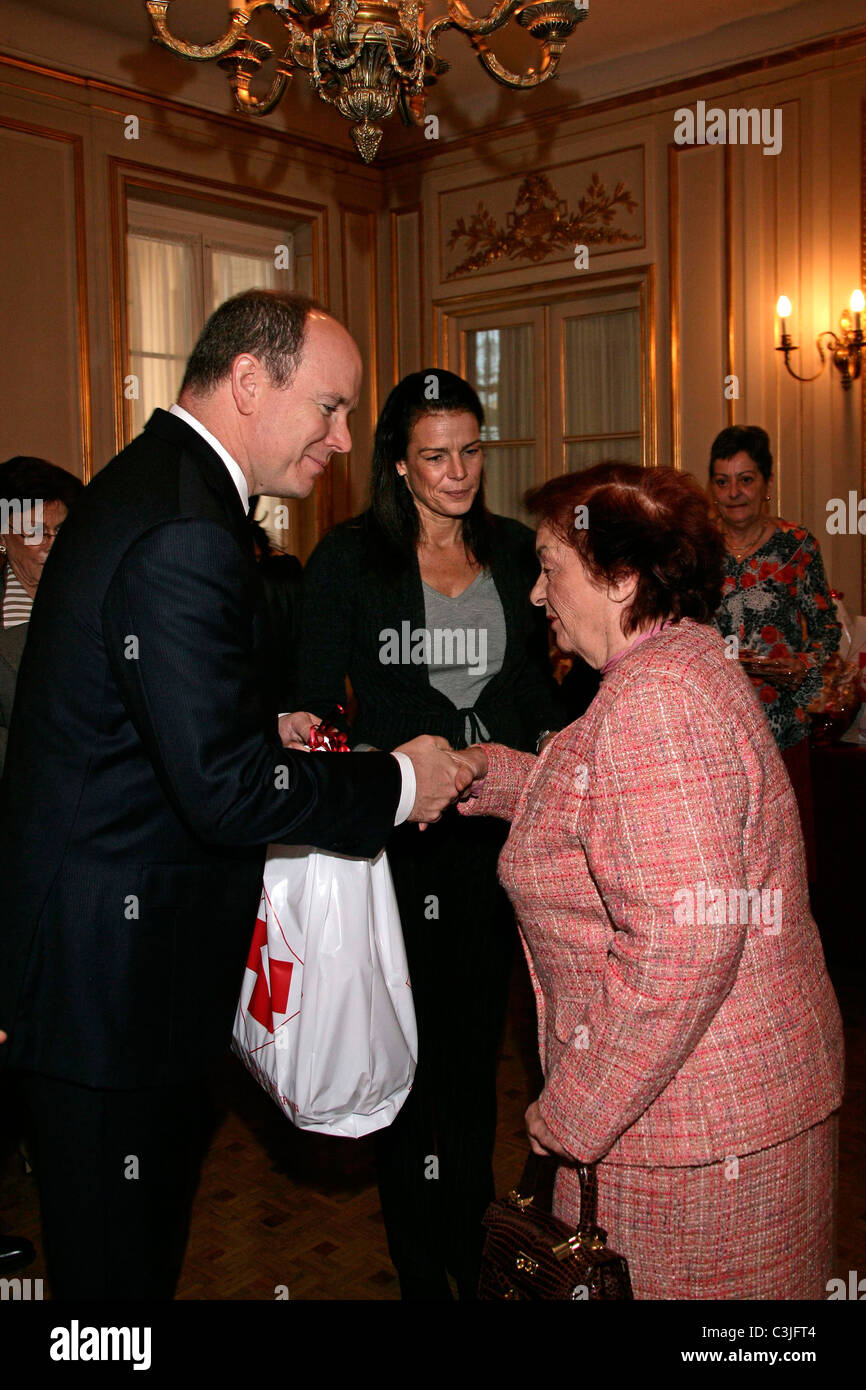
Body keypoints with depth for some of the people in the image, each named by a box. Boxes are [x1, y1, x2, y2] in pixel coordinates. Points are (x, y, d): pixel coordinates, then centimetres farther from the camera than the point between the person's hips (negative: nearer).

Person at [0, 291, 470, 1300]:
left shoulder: (150, 484, 11)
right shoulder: (185, 535, -24)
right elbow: (228, 790, -26)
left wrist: (261, 727, 9)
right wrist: (397, 784, -13)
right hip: (115, 973, -10)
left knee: (142, 1237, 24)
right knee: (120, 1262, 9)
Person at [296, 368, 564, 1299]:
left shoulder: (514, 551, 6)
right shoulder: (348, 558, -5)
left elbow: (536, 689, 13)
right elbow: (314, 702, -5)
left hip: (494, 827, 4)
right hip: (394, 837, -3)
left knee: (478, 1039, 16)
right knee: (407, 1048, 7)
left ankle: (471, 1248, 37)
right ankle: (421, 1269, 28)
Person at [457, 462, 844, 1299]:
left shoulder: (654, 702, -24)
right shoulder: (683, 664, 9)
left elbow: (686, 940, -30)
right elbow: (599, 806, 22)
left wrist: (572, 1115, -21)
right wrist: (487, 773, 13)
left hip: (700, 1127, -9)